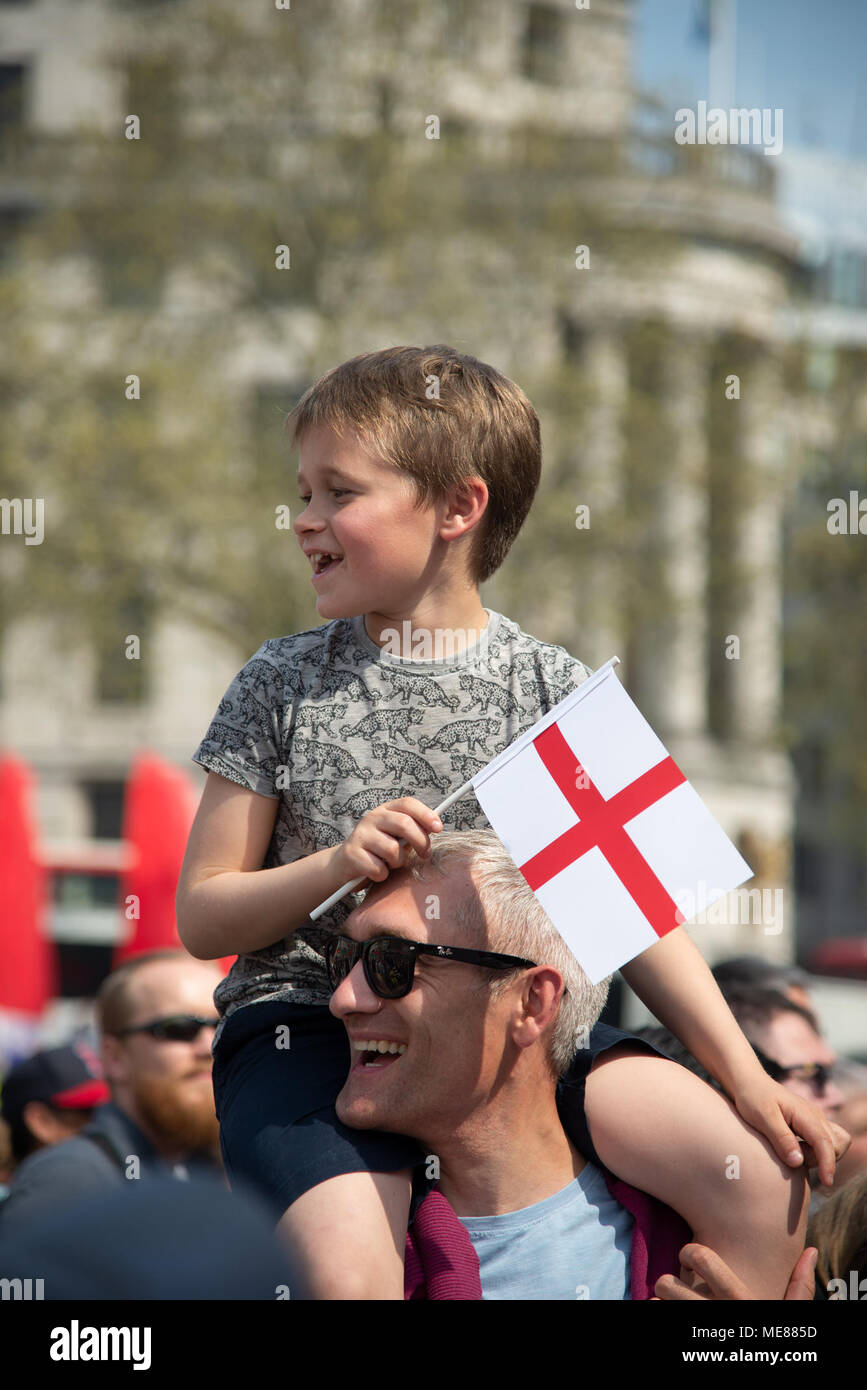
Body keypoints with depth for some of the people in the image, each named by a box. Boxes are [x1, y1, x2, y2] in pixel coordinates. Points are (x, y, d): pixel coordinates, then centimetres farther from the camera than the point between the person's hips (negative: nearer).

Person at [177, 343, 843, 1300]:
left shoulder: (557, 692, 5)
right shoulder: (282, 686, 5)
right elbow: (202, 916, 5)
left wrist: (744, 1078, -5)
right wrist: (336, 867, -13)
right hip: (308, 1023, -2)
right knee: (350, 1272, -31)